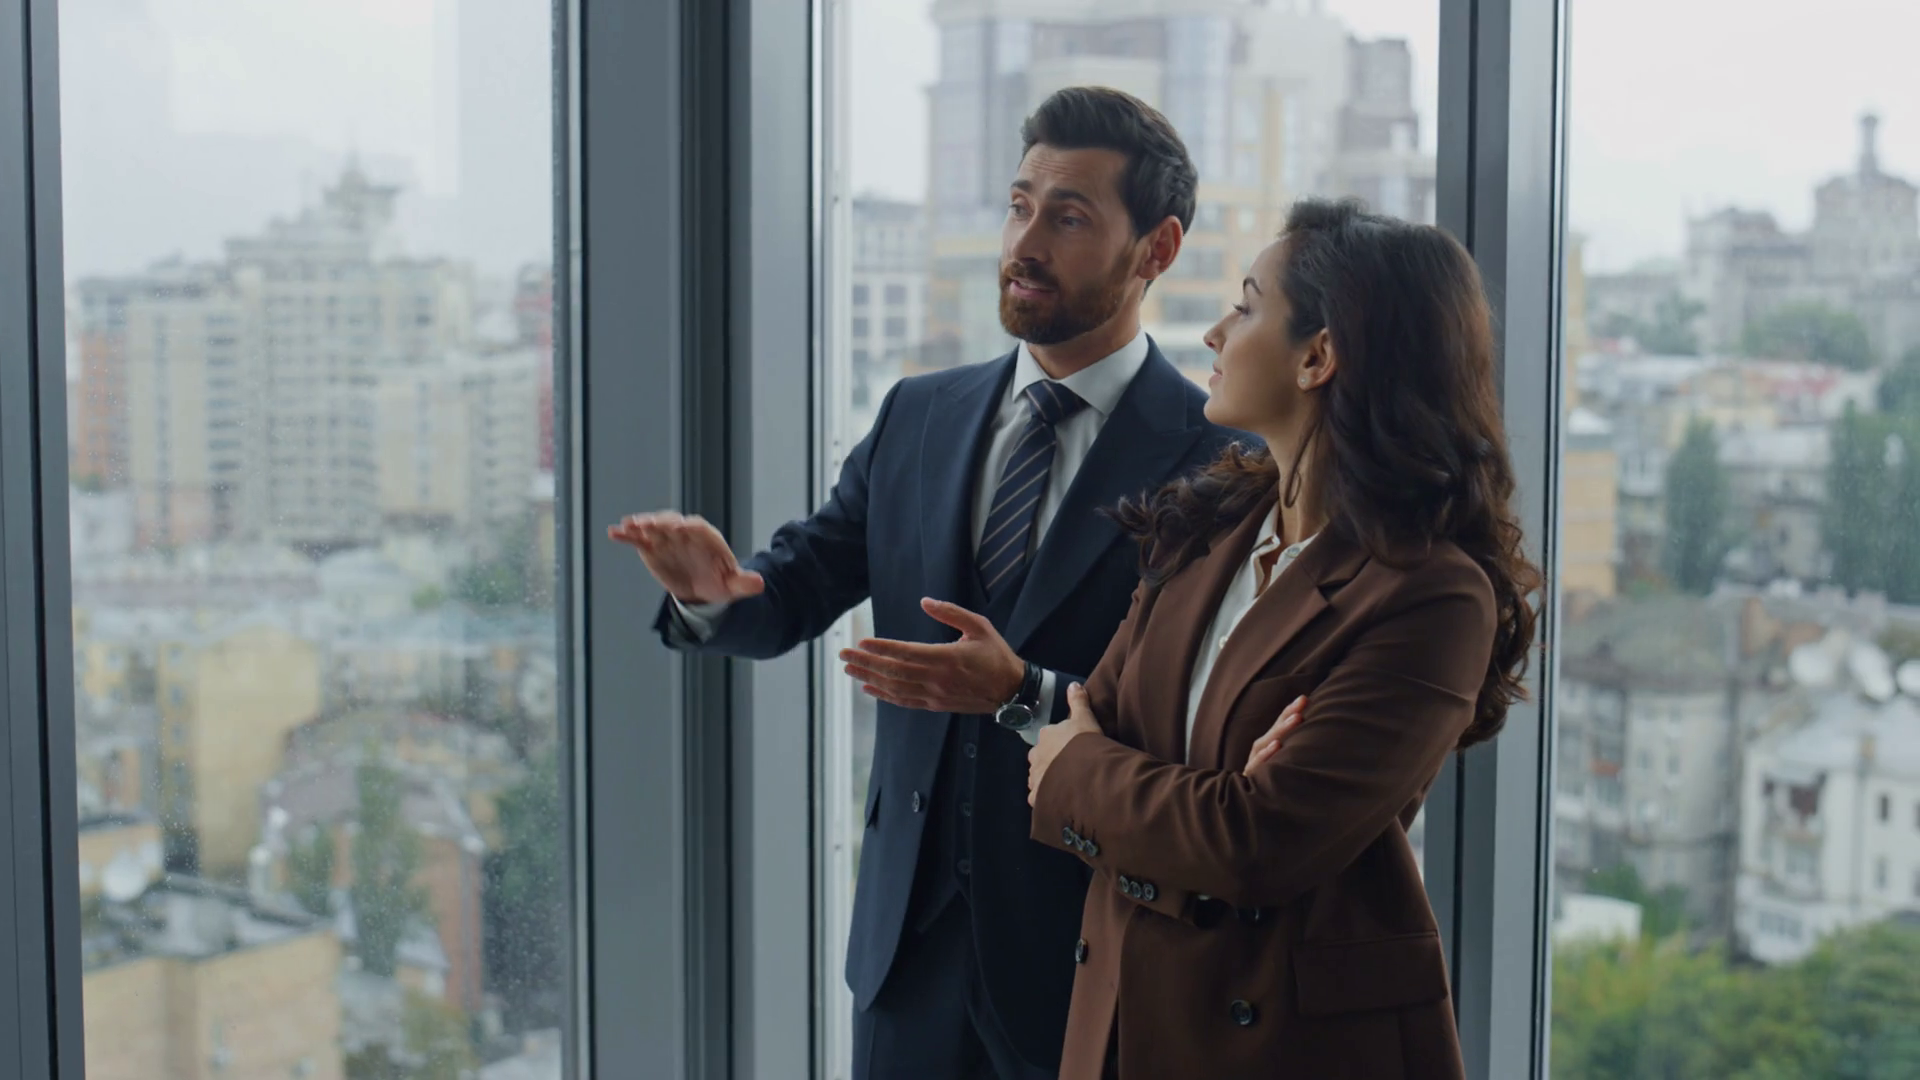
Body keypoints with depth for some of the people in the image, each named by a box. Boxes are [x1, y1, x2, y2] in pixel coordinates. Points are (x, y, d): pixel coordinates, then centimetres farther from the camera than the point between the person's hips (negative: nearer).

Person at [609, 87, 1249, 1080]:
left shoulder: (1215, 459, -12)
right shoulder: (919, 418, 7)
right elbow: (795, 593, 4)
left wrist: (1022, 694, -29)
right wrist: (713, 588, -18)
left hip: (1085, 955, -4)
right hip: (910, 926, 5)